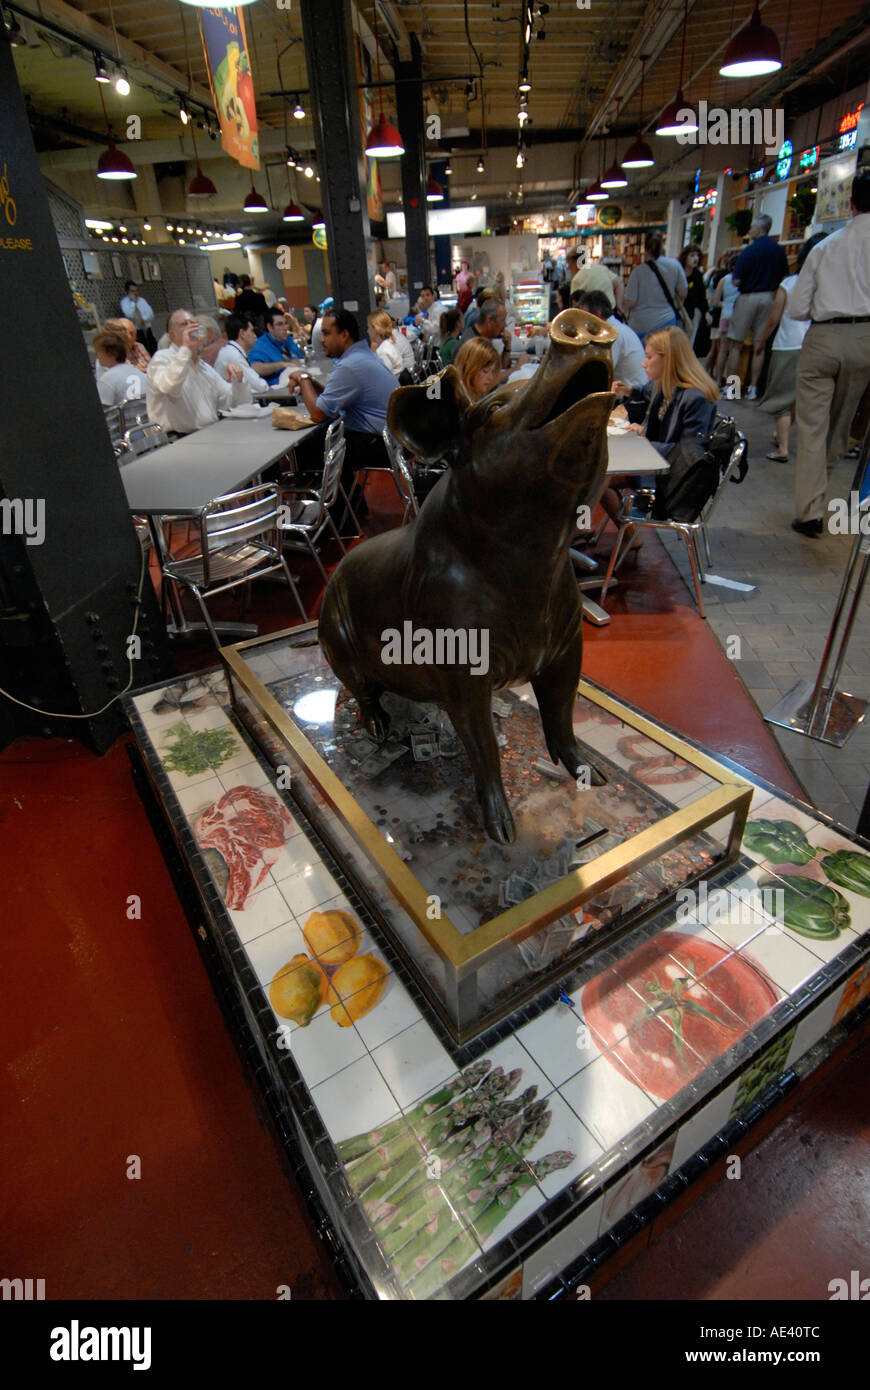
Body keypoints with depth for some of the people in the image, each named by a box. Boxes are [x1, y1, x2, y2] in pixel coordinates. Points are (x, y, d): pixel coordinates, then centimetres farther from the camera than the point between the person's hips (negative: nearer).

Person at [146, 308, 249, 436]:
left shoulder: (206, 369, 24)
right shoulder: (162, 358, 3)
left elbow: (238, 404, 19)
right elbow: (168, 387, -22)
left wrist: (237, 380, 0)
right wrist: (185, 348, -18)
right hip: (176, 439, -7)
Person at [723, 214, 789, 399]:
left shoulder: (749, 250, -11)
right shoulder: (779, 250, 8)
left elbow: (737, 281, -13)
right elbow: (784, 278, 12)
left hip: (749, 296, -6)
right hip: (769, 297, 6)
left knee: (735, 344, -1)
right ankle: (753, 387, 8)